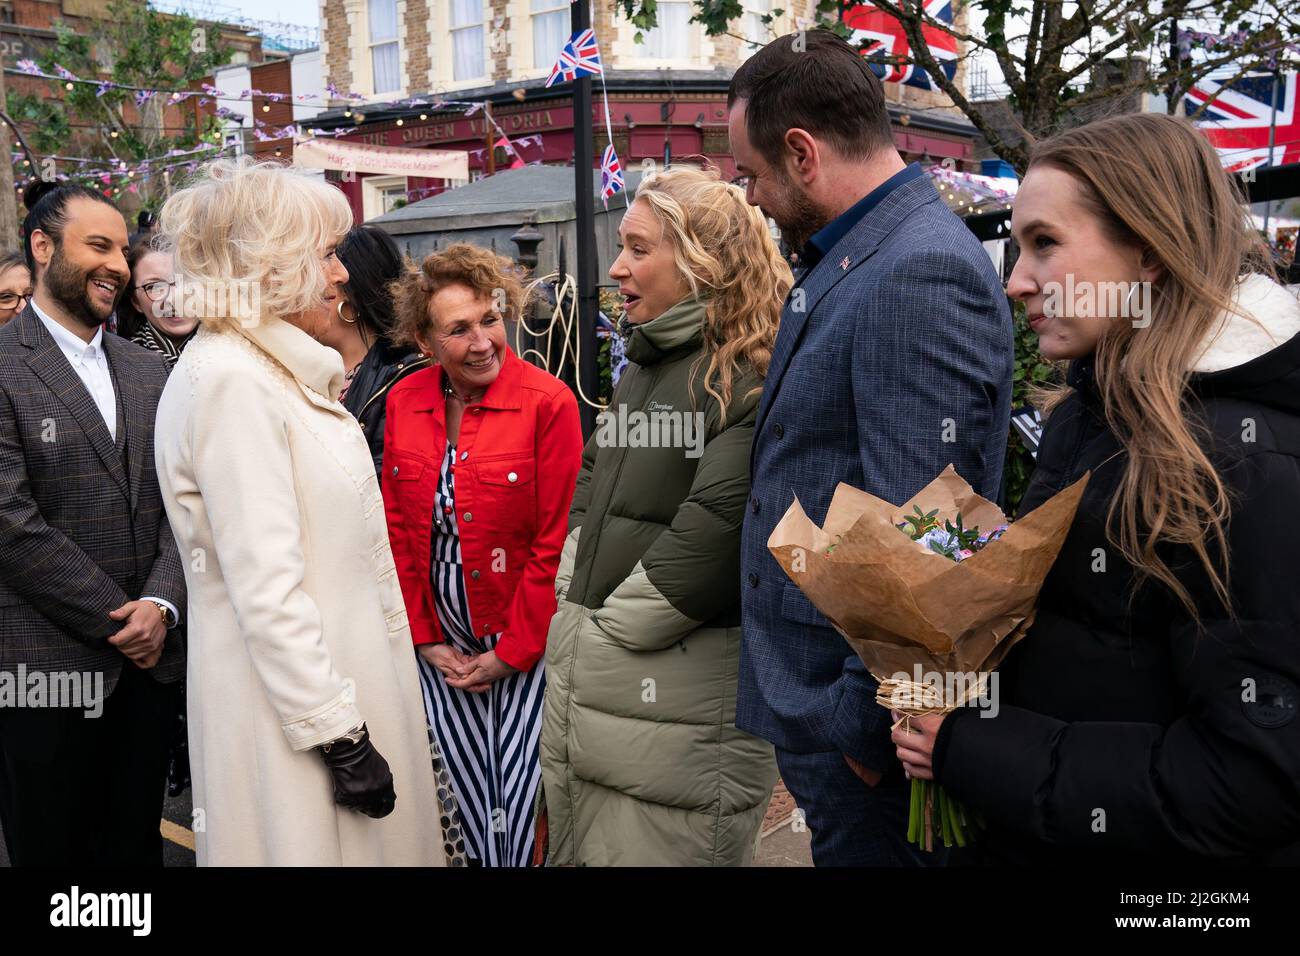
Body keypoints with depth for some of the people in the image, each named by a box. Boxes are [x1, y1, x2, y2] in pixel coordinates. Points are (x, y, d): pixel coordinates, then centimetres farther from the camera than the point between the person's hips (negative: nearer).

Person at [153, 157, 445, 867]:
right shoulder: (229, 382, -19)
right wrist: (342, 740, -20)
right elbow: (266, 592, -23)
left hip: (339, 668, 9)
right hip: (293, 700, -9)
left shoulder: (276, 371, 11)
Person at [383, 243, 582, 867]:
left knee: (517, 791, 4)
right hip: (438, 640, 4)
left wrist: (512, 652, -12)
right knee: (465, 784, 14)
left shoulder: (548, 402, -15)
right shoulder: (404, 400, -1)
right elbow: (397, 528, 4)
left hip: (523, 639, -4)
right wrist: (425, 638, -1)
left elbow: (555, 541, -14)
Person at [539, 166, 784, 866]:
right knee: (580, 848, 19)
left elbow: (721, 528, -22)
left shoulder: (754, 377, -14)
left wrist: (614, 627, -12)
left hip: (679, 689, -9)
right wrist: (575, 607, 6)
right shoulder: (644, 365, 16)